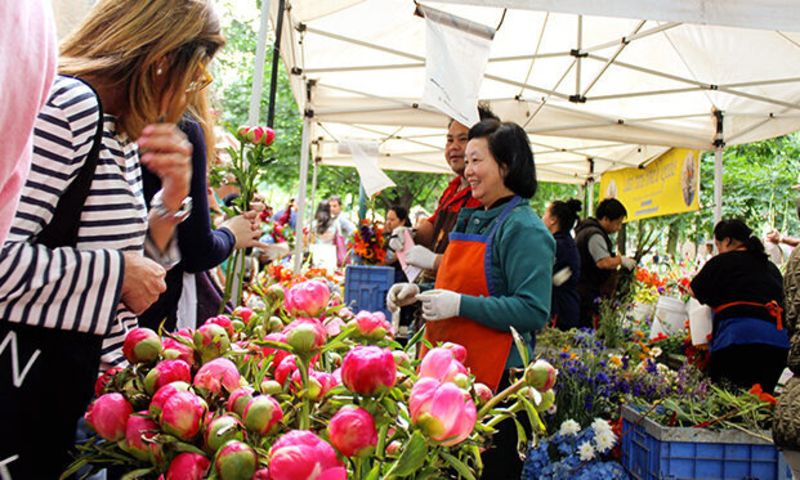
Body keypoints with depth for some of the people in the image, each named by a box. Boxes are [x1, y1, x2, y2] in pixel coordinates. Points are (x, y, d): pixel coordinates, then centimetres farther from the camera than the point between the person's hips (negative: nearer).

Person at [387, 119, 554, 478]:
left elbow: (534, 312, -21)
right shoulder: (470, 220, 14)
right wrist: (419, 291, 8)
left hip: (495, 381, -8)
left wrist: (460, 304, -23)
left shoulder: (523, 229, -13)